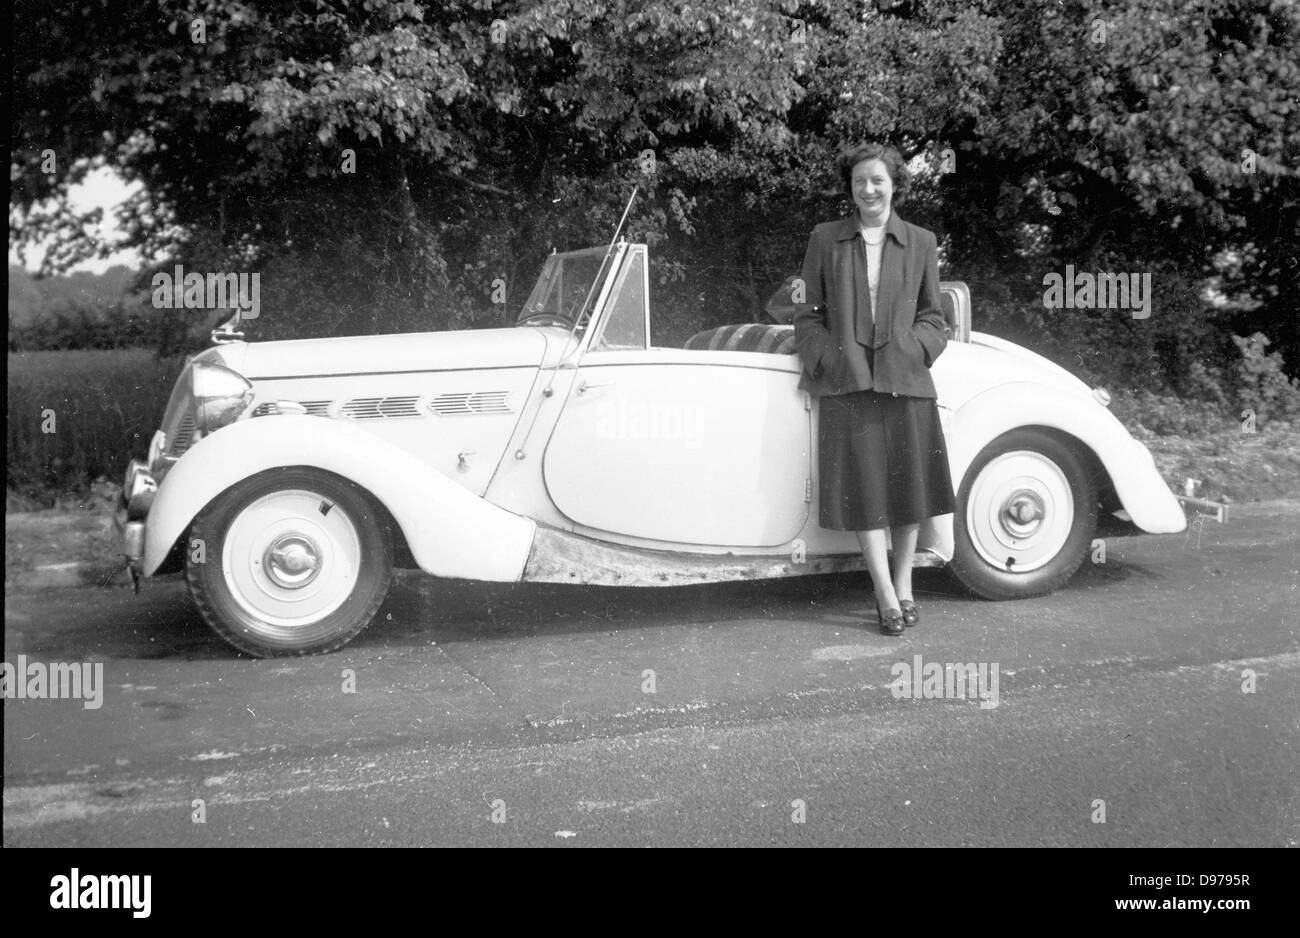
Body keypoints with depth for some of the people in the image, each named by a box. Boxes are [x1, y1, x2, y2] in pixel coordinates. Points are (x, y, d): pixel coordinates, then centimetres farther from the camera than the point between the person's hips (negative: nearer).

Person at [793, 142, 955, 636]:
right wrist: (826, 359, -5)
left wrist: (914, 349, -4)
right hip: (845, 382, -1)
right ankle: (886, 595, 0)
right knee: (863, 487, -4)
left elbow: (932, 316, 13)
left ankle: (903, 586, 19)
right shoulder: (824, 239, 9)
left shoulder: (921, 242, 10)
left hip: (905, 379, 1)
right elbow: (808, 313, 9)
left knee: (909, 484, 5)